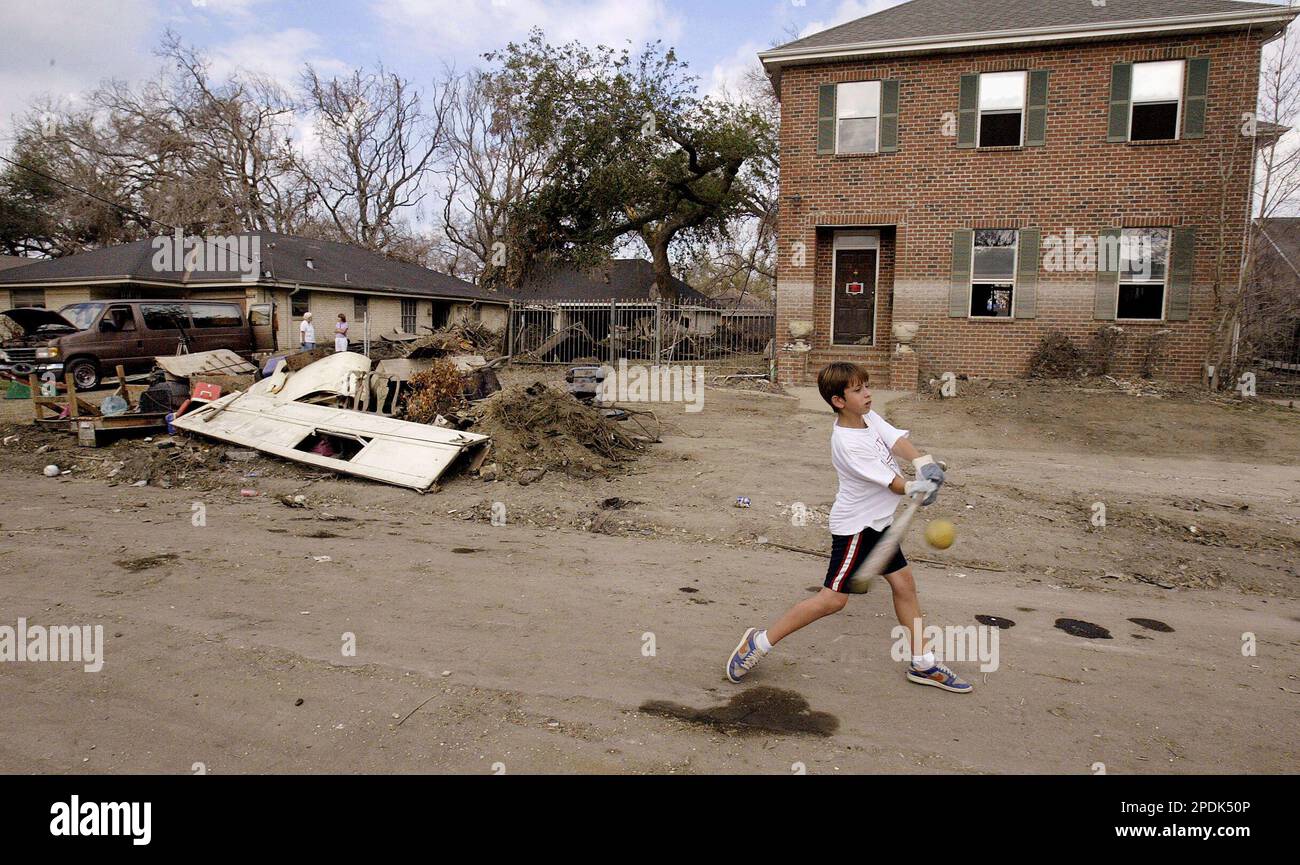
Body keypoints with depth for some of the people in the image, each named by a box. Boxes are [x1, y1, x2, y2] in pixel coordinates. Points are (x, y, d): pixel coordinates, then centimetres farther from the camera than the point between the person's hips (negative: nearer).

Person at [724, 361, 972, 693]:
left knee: (903, 582, 12)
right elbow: (892, 484, -24)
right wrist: (919, 489, -16)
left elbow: (898, 440, -15)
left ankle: (922, 664, 24)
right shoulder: (847, 444, -26)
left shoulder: (869, 417, -2)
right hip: (855, 526, -9)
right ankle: (760, 642, 2)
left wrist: (925, 463, -30)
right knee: (833, 598, -8)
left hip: (877, 522, 9)